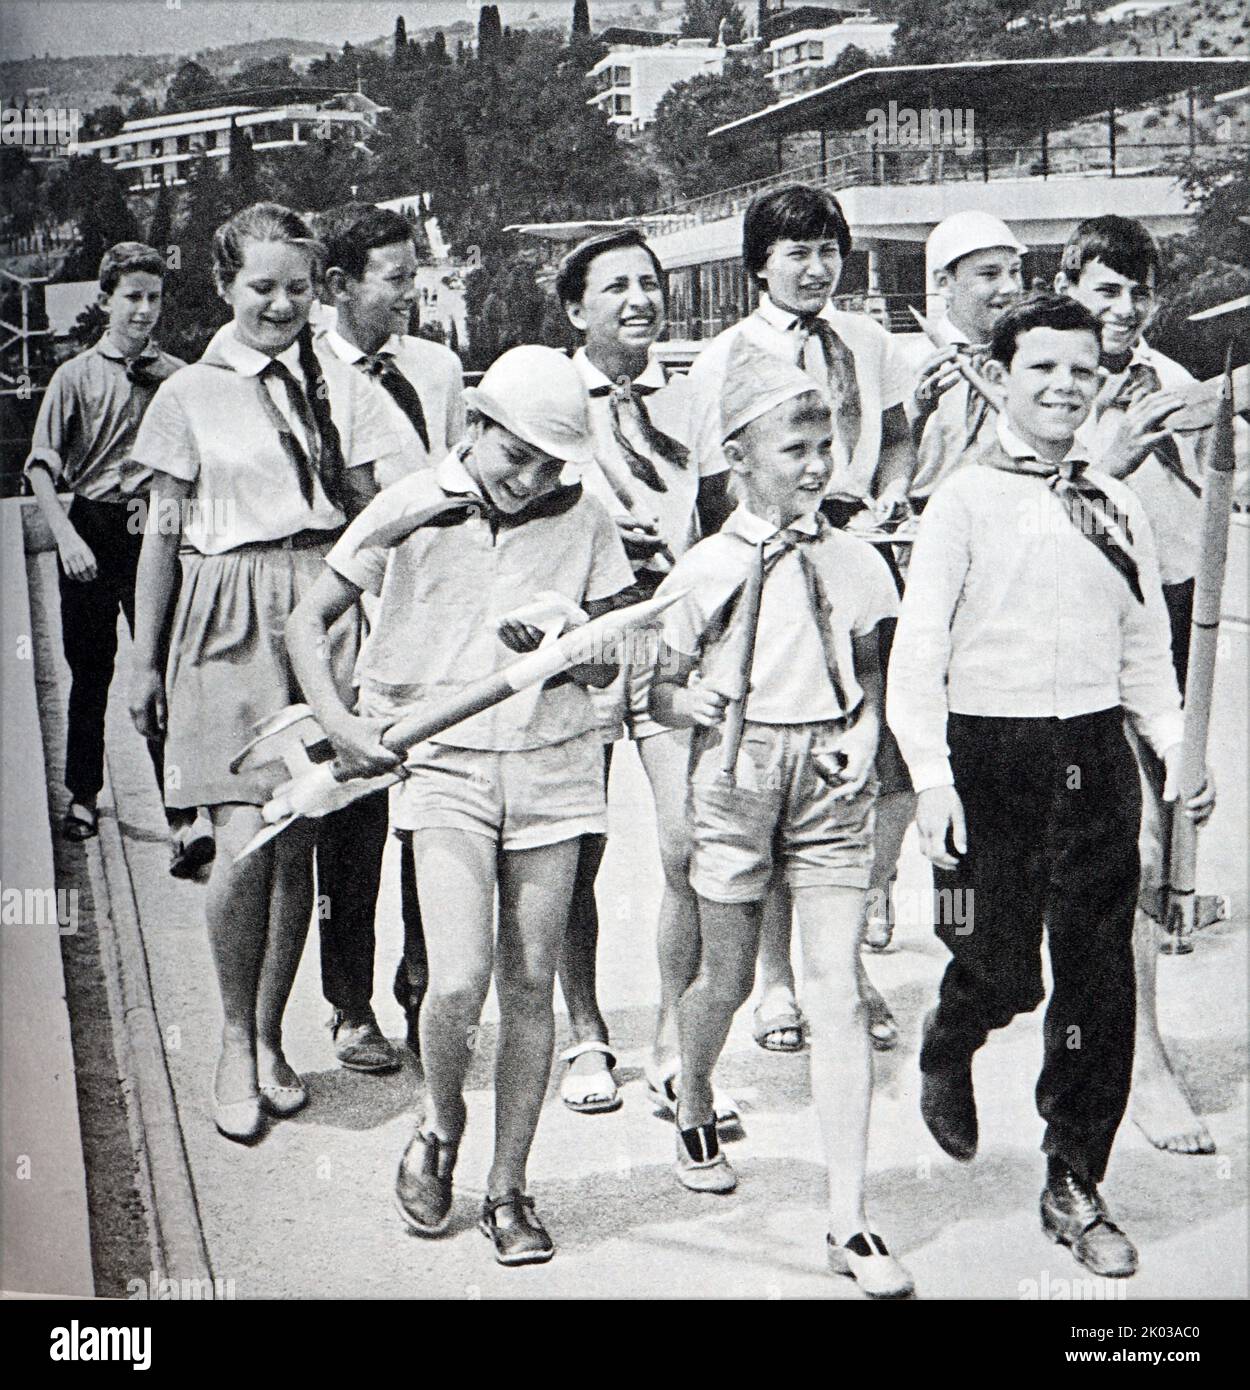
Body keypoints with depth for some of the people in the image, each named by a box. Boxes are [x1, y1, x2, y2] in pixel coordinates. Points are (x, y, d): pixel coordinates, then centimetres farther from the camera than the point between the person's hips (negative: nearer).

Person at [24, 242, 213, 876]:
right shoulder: (75, 377, 3)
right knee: (90, 670, 12)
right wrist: (67, 537, -11)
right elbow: (41, 467, 0)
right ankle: (83, 796, 30)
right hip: (91, 530, 1)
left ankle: (185, 816, -13)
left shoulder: (177, 378, 5)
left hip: (157, 532, -1)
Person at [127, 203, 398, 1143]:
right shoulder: (189, 395, 4)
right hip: (229, 624, -2)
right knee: (245, 840, -12)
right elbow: (164, 535, 7)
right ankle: (234, 1043, 8)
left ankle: (270, 1041, 20)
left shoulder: (344, 390, 9)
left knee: (297, 842, 4)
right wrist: (147, 660, 8)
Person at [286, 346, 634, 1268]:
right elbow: (309, 622, 6)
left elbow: (604, 665, 8)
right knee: (460, 980, -14)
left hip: (552, 766, 2)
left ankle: (508, 1189, 20)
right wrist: (339, 723, -7)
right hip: (444, 764, -2)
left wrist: (552, 645, -13)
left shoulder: (584, 523, 3)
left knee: (531, 984, 4)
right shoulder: (411, 511, -2)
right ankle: (440, 1129, 18)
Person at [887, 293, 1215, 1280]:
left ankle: (1075, 1185, 19)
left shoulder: (1116, 506, 10)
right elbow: (918, 651, -8)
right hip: (991, 757, -4)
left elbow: (1146, 647, 14)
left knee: (1099, 979, 4)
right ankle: (948, 1052, 36)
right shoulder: (964, 501, -3)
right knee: (1001, 972, -1)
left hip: (1095, 755, 4)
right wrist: (933, 778, -16)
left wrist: (1177, 751, 2)